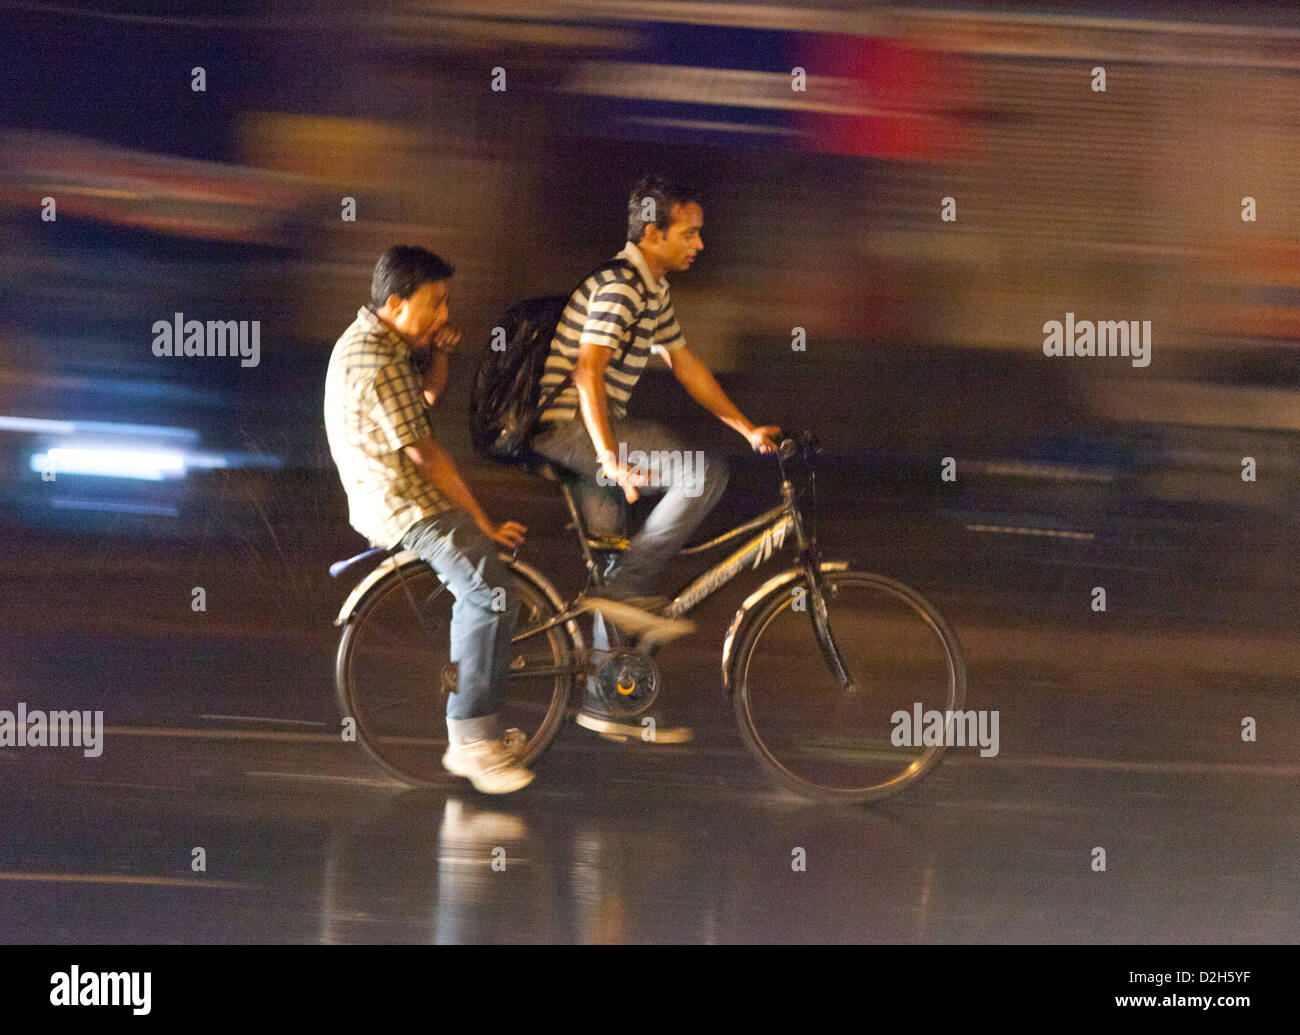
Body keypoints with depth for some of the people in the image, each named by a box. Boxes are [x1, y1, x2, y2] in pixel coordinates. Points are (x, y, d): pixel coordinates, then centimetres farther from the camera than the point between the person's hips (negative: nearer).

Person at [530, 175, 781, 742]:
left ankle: (606, 700, 16)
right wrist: (610, 457, -38)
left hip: (587, 434, 10)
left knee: (616, 561, 10)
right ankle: (629, 587, -13)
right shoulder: (619, 286, -17)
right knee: (705, 472, -19)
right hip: (569, 426, -10)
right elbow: (587, 372, -28)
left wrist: (748, 429, 21)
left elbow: (686, 365, 23)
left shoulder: (652, 289, 15)